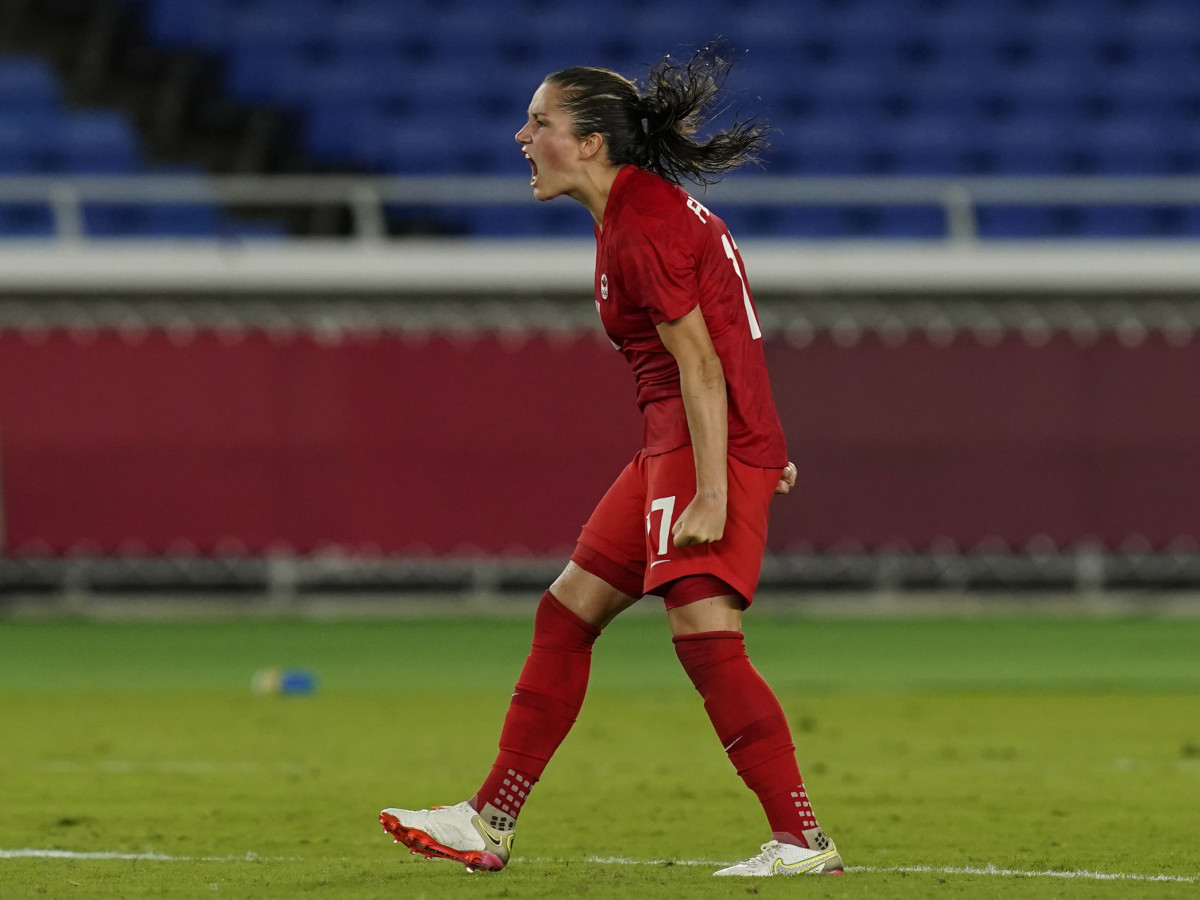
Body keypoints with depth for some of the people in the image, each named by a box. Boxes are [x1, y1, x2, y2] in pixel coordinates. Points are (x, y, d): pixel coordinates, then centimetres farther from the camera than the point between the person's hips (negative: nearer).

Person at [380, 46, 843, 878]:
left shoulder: (641, 230, -16)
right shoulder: (648, 205, 14)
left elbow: (700, 365, -20)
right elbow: (720, 339, 20)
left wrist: (711, 496, -24)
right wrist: (758, 452, 24)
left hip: (710, 445, -11)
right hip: (674, 444, 11)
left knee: (703, 632, -18)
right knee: (568, 613, 13)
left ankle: (802, 841, -18)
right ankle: (490, 824, 20)